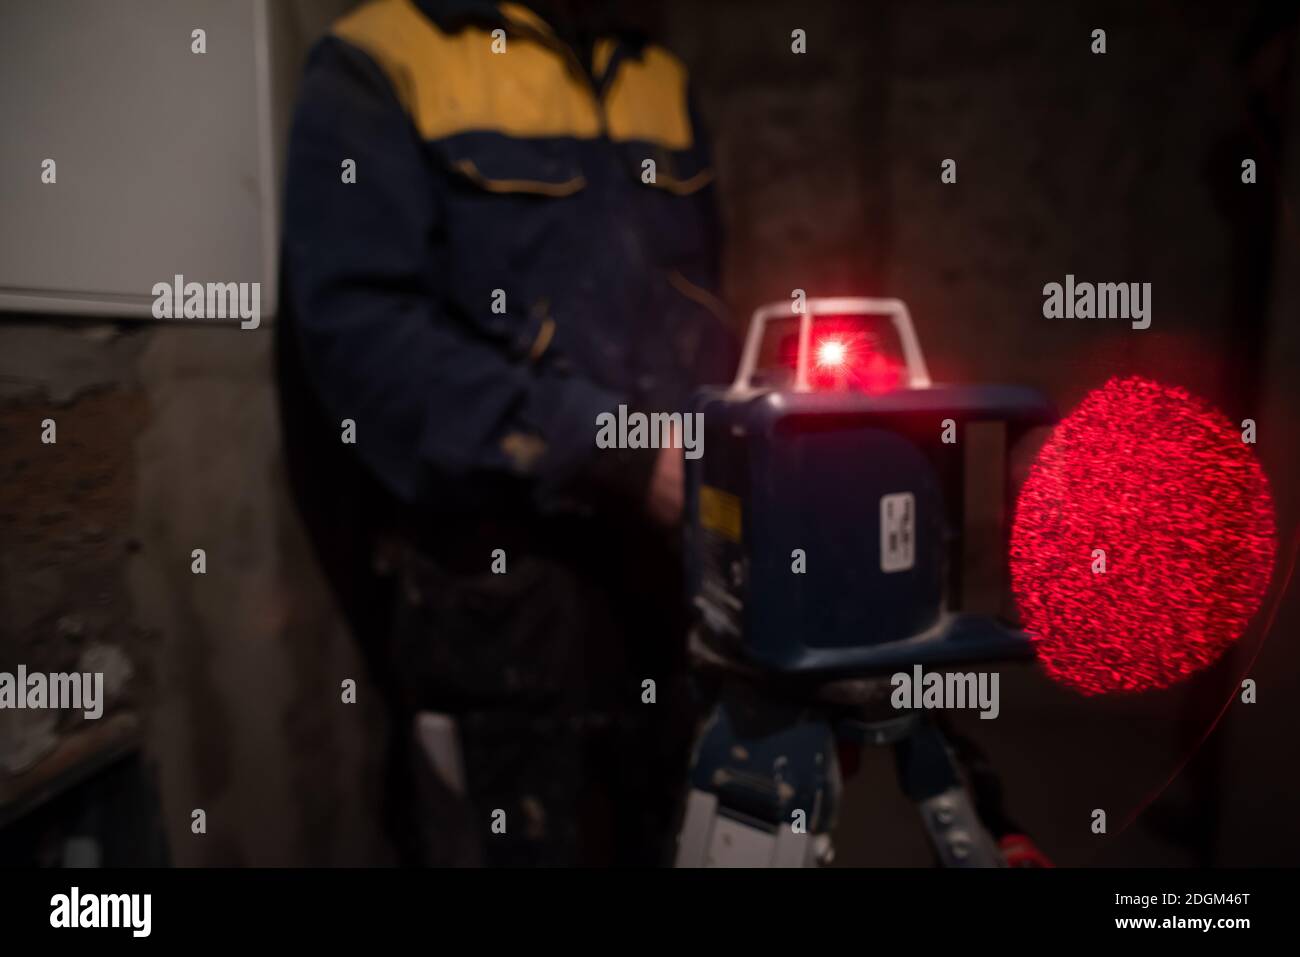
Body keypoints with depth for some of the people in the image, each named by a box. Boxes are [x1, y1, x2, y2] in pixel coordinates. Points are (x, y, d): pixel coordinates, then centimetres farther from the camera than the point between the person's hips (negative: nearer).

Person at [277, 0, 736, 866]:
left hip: (674, 567, 6)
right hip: (499, 588, -5)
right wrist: (618, 457, -19)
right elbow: (360, 329, -15)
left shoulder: (662, 81, 17)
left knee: (682, 842, 18)